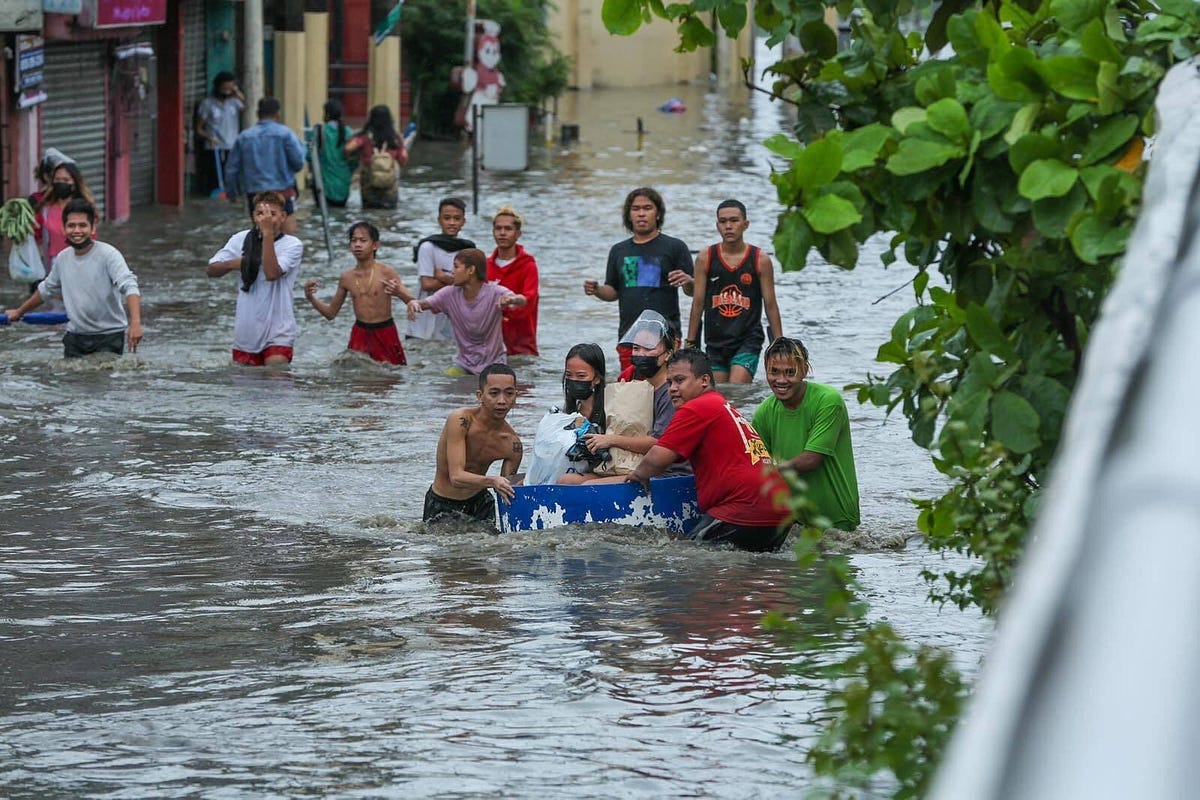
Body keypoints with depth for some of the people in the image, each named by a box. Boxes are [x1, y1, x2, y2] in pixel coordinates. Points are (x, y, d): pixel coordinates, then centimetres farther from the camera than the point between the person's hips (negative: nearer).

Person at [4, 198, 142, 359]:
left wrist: (135, 322, -42)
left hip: (109, 335, -5)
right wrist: (19, 312, 37)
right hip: (75, 337, 5)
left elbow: (130, 287, -26)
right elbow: (46, 290, 25)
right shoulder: (62, 259, 6)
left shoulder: (108, 255, -14)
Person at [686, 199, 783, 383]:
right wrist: (690, 343, 5)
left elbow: (771, 306, 2)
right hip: (715, 343, 3)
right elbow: (698, 303, 6)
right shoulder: (706, 258, 2)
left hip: (748, 342, -3)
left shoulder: (760, 260, -2)